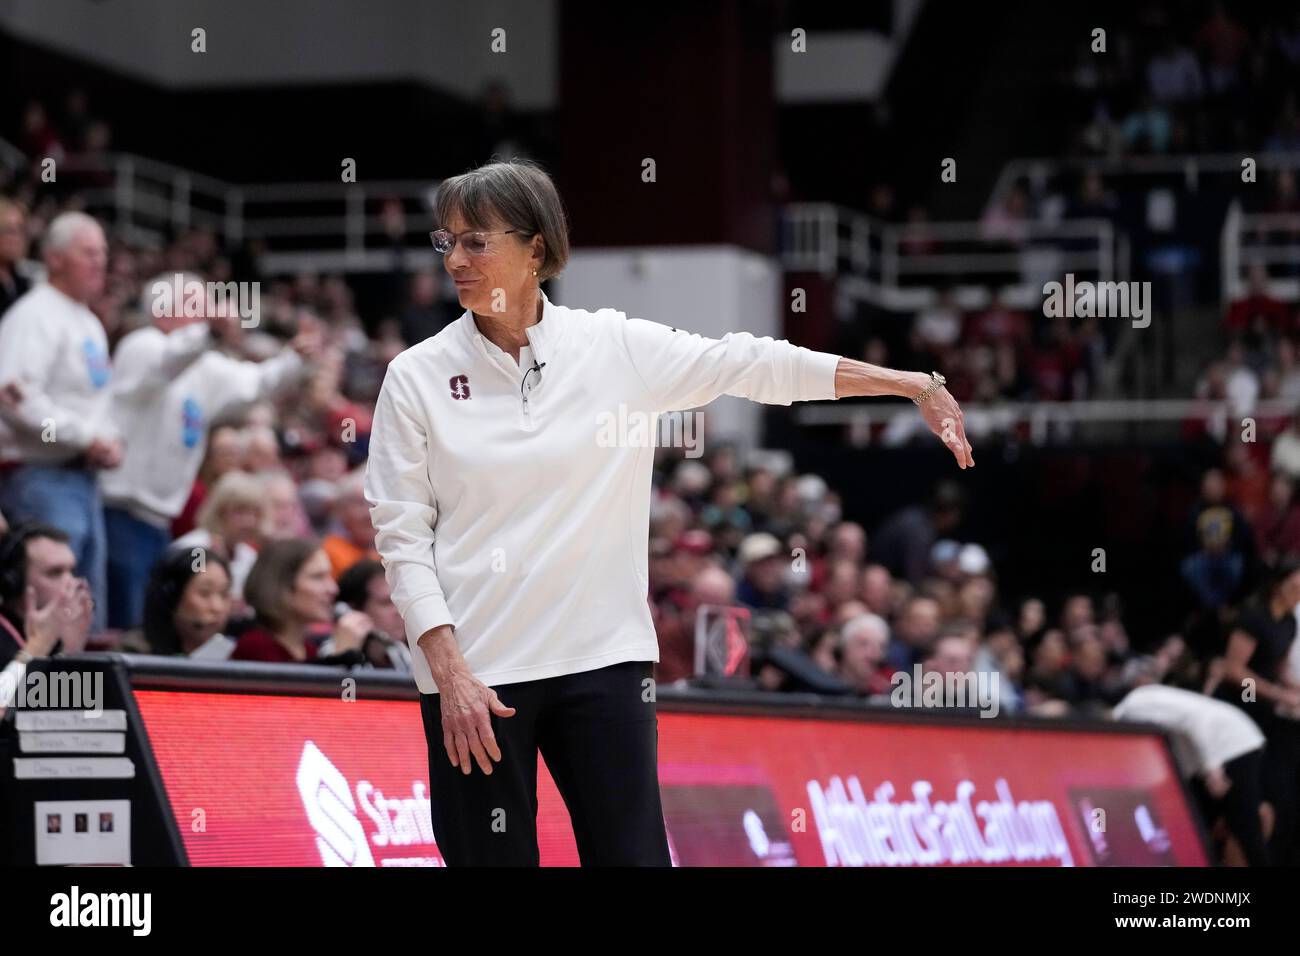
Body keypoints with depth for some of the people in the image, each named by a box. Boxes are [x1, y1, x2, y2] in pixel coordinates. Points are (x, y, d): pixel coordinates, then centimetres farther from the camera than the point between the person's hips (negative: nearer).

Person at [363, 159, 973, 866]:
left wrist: (915, 385, -4)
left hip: (604, 656, 1)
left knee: (632, 853, -1)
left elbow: (752, 365, 0)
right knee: (493, 856, 1)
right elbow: (402, 537, -1)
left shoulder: (615, 346, 2)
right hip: (474, 672, -1)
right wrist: (448, 670, -10)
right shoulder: (418, 376, 0)